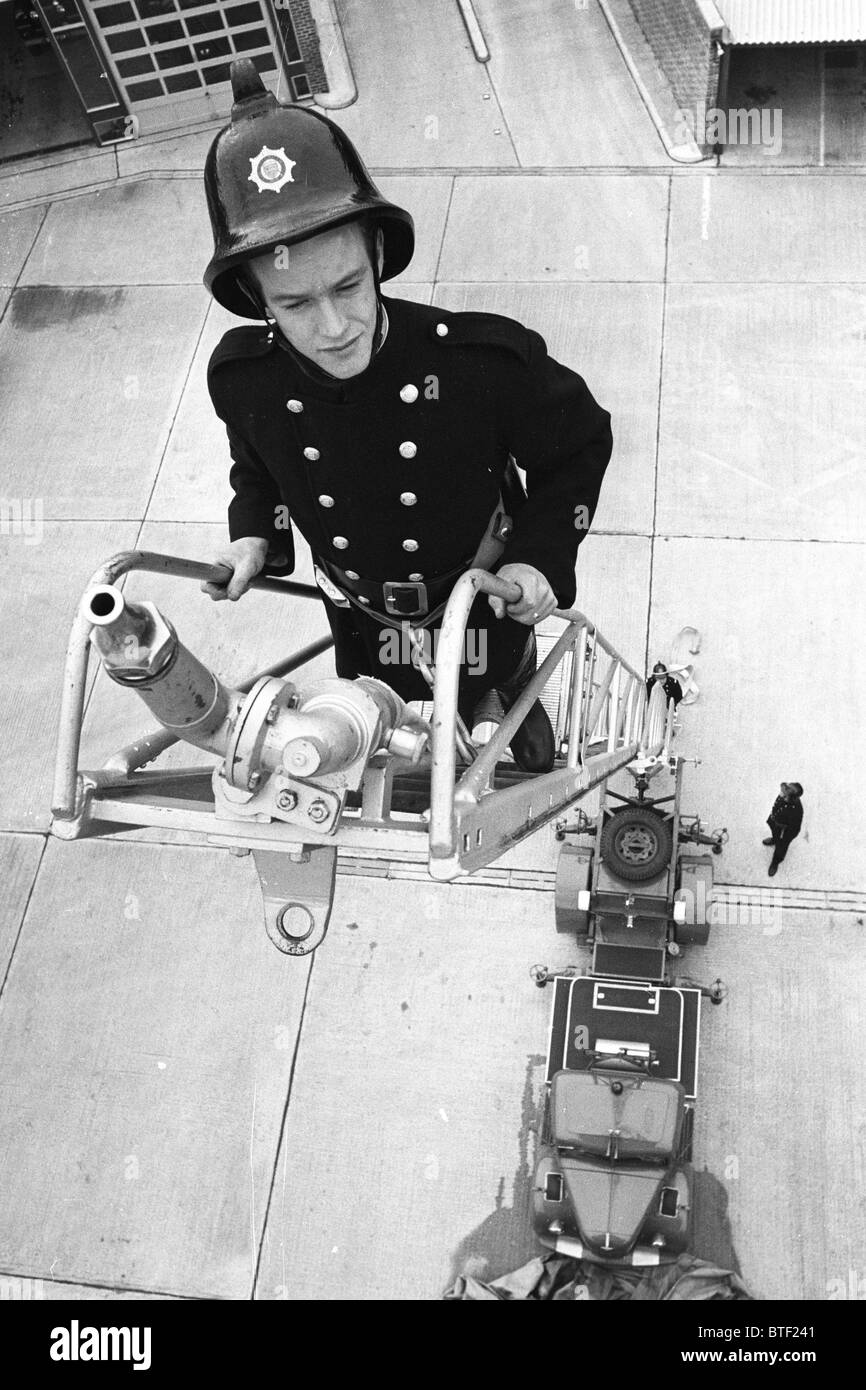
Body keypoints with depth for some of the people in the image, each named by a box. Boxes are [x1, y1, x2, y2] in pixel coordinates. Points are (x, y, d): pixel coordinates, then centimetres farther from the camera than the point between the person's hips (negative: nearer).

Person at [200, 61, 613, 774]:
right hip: (362, 625, 3)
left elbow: (578, 442, -15)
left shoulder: (487, 360, -36)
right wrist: (255, 535, -14)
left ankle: (523, 705, 72)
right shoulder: (242, 377, -25)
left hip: (487, 602, -2)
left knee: (508, 678, 32)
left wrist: (543, 554, -24)